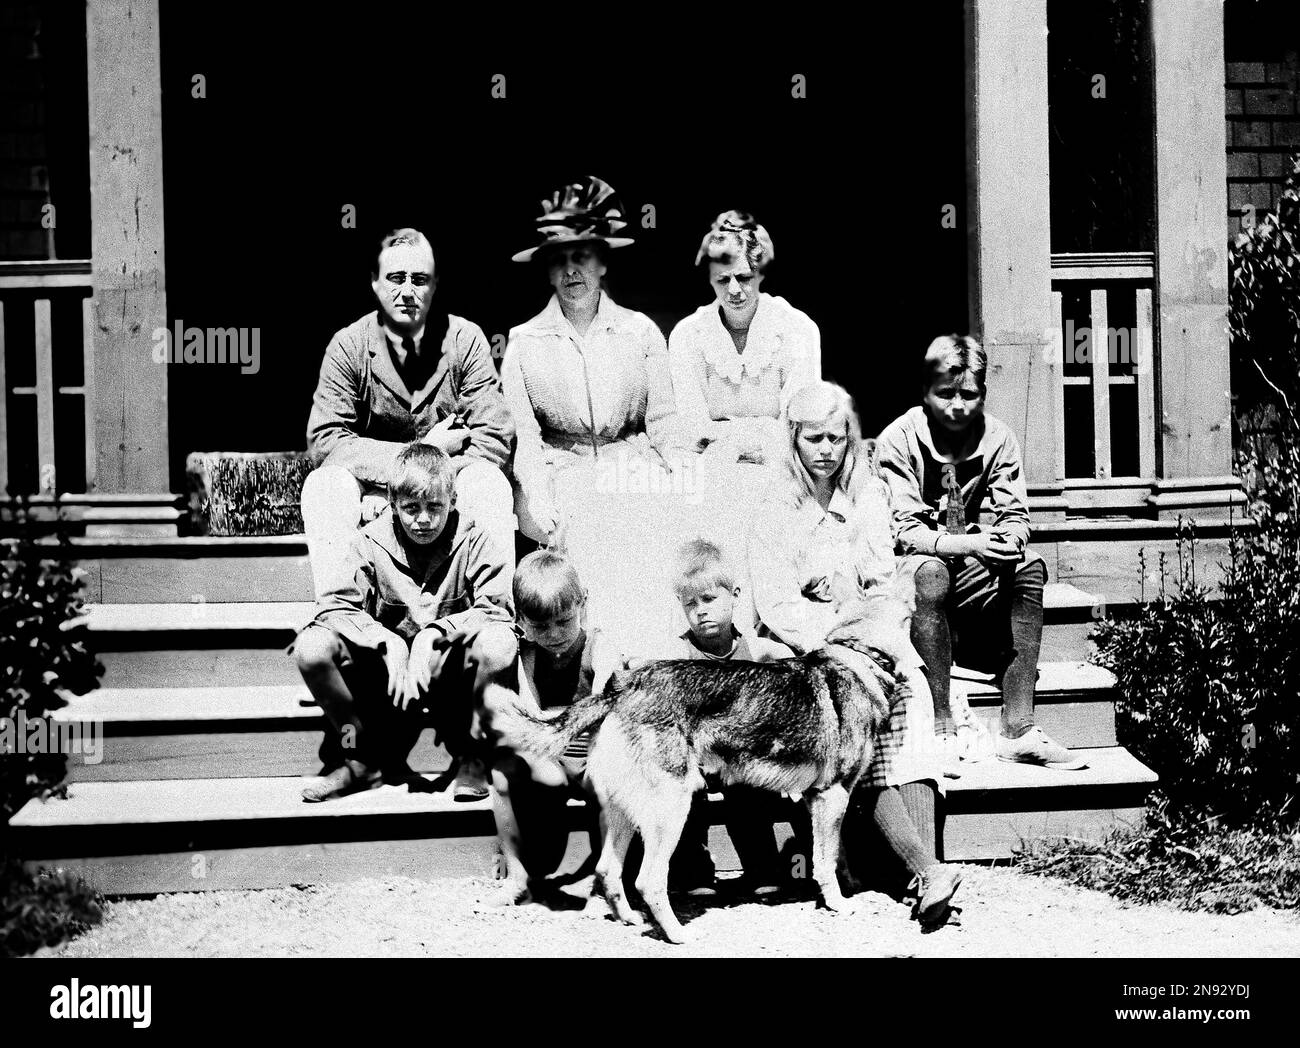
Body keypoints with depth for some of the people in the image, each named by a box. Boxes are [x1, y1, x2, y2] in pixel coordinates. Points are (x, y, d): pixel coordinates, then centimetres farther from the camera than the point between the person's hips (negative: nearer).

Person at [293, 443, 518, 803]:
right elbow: (336, 606, -11)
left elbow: (497, 609, -16)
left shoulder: (473, 542, -5)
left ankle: (473, 759, -8)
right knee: (311, 646, -23)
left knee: (500, 645, -34)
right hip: (385, 665, 2)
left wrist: (435, 634, -28)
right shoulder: (370, 541, -2)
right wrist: (389, 644, -25)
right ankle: (362, 759, -2)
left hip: (451, 668, -1)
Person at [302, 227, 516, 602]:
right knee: (323, 485, -28)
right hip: (371, 484, 0)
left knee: (490, 484, -31)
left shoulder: (466, 340, -3)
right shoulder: (349, 346, -3)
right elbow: (324, 441, -11)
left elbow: (494, 438, -9)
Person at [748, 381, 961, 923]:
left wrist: (885, 636, -13)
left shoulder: (869, 494, 11)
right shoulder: (776, 508, 2)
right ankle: (926, 870, -37)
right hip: (804, 648, -2)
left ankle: (925, 869, -38)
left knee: (910, 691, -28)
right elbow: (775, 603, -7)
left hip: (873, 638, 2)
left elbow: (887, 584, 7)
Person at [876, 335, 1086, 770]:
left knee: (1030, 567, -23)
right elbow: (904, 530, -20)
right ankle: (942, 729, -34)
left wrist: (1008, 539, -30)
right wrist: (972, 543, -35)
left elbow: (1016, 517, -4)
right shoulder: (898, 440, -13)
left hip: (970, 564, 4)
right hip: (904, 567, -4)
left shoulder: (998, 438, 0)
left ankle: (1017, 728, -27)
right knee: (929, 573, -37)